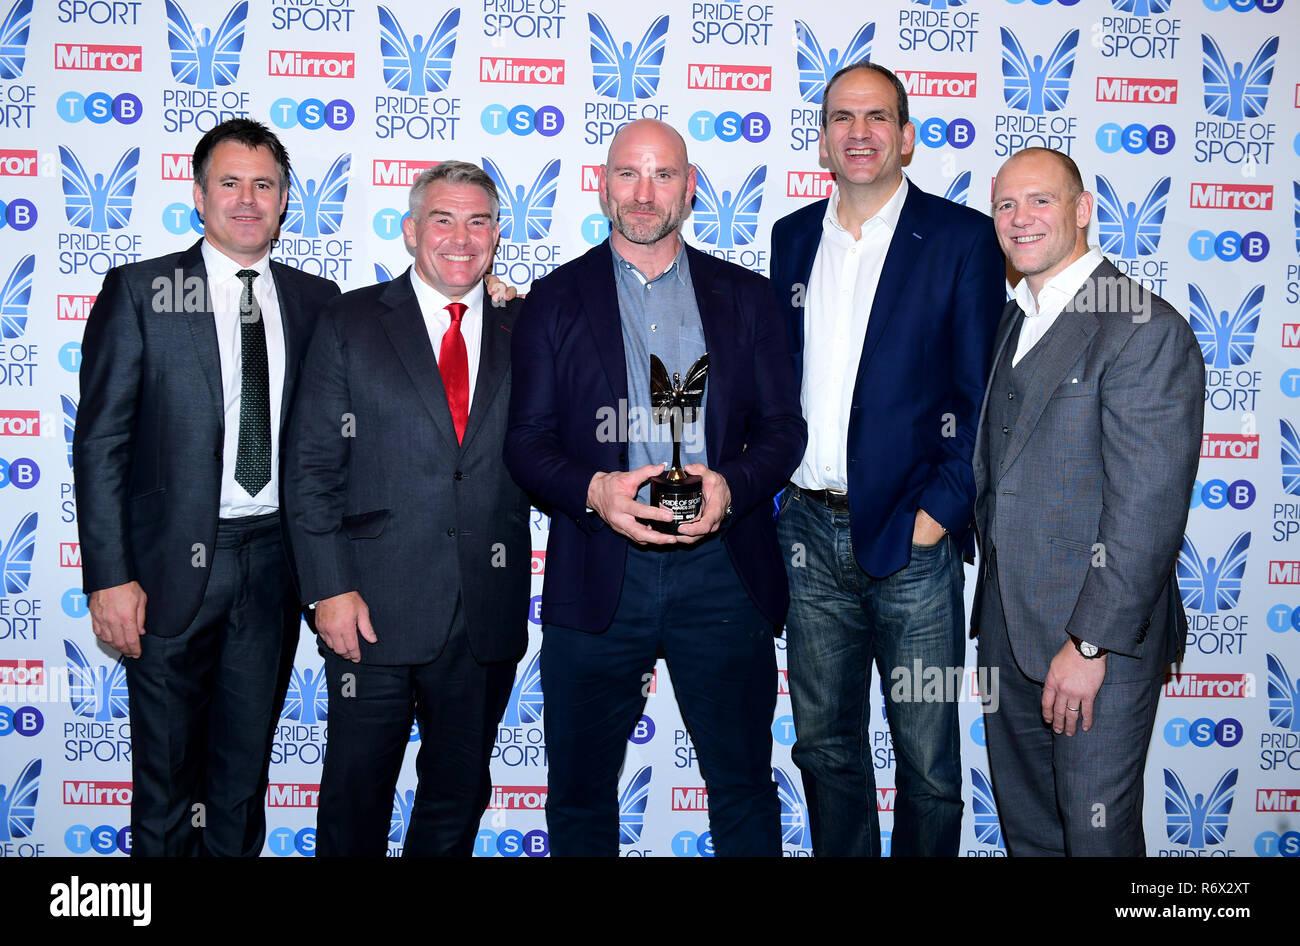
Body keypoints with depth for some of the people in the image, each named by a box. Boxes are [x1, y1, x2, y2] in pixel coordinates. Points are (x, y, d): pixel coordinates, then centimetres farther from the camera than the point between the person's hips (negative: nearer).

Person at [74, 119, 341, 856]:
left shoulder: (315, 299, 6)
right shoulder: (138, 291, -3)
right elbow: (100, 442, -5)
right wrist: (108, 577, -11)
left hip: (274, 562, 3)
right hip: (174, 564, -2)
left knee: (246, 768, 16)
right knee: (166, 770, 10)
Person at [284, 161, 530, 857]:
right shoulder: (351, 322, 2)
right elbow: (311, 467, -2)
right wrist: (330, 589, -9)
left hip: (488, 615, 3)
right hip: (374, 609, -2)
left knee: (460, 792, 15)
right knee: (355, 792, 8)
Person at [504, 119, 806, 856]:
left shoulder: (746, 296, 10)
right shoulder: (556, 299, 7)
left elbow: (783, 427, 7)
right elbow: (528, 440, 3)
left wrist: (731, 486, -13)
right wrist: (593, 490, -17)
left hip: (721, 567, 1)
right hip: (599, 572, 0)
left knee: (744, 786, 10)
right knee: (580, 792, 11)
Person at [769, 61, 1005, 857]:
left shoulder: (961, 238, -3)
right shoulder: (793, 237, 11)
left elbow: (983, 397, -5)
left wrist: (938, 512, -12)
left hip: (911, 537, -4)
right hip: (810, 530, 4)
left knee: (928, 761, 6)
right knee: (824, 744, 15)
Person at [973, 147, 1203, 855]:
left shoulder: (1147, 330, -15)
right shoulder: (1013, 323, 13)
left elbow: (1147, 510, -20)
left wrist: (1090, 642, -20)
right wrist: (995, 596, 12)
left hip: (1103, 636, -7)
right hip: (1009, 628, 8)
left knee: (1097, 833, 5)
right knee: (1026, 827, 19)